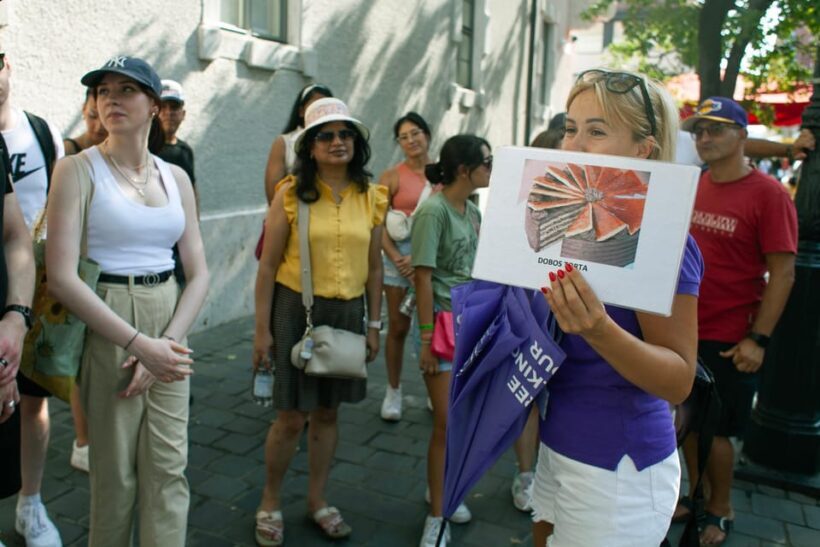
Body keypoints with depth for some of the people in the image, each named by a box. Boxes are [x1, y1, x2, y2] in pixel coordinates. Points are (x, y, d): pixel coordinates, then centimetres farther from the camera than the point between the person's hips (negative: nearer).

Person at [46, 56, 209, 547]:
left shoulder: (176, 177, 8)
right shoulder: (79, 170, -5)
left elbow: (199, 273, 5)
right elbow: (62, 277, -14)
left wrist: (167, 341, -9)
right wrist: (138, 343, -19)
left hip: (168, 329, 4)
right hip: (106, 331, -3)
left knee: (168, 468, 6)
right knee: (115, 472, 8)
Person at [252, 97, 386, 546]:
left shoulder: (371, 197, 3)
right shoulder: (292, 194, -7)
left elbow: (374, 265, 9)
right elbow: (268, 265, -6)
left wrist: (374, 324, 8)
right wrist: (262, 329, -7)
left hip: (347, 312, 3)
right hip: (296, 309, -3)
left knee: (328, 412, 15)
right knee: (292, 416, 4)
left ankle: (317, 500, 34)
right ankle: (270, 502, 28)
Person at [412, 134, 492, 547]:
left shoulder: (472, 211, 8)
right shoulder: (434, 211, -15)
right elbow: (423, 278, -16)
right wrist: (427, 339, -16)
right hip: (443, 322, -7)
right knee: (447, 423, -2)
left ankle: (443, 488, 35)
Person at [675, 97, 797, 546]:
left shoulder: (768, 194, -11)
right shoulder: (693, 186, 4)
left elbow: (783, 273, -12)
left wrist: (758, 339, -16)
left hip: (730, 340, -5)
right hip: (685, 329, 5)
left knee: (715, 430, 7)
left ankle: (721, 511, 29)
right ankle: (695, 497, 35)